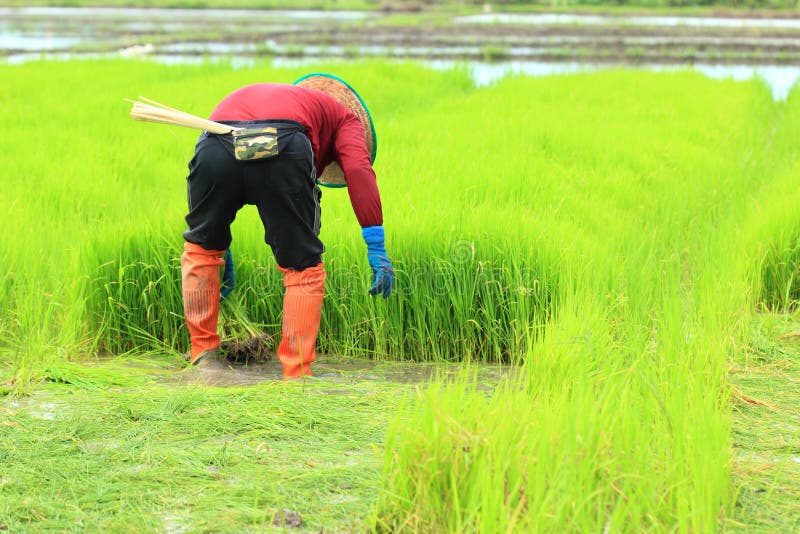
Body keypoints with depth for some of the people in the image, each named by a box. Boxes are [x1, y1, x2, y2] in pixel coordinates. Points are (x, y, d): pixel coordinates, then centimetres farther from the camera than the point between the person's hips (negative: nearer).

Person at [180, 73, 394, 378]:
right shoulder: (344, 117, 32)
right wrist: (376, 248, 6)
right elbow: (358, 170, 11)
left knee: (201, 248, 29)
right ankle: (296, 376, 13)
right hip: (282, 147, -4)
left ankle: (204, 356, 31)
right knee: (303, 269, 13)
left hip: (215, 145, 4)